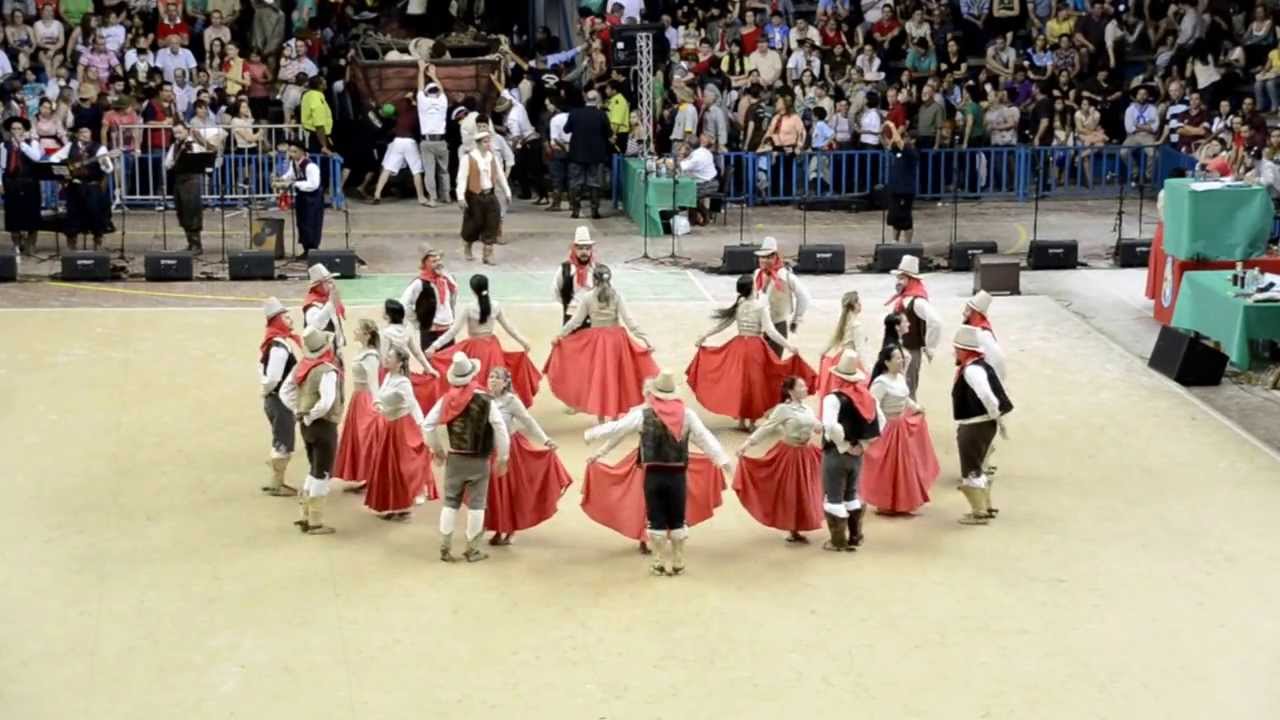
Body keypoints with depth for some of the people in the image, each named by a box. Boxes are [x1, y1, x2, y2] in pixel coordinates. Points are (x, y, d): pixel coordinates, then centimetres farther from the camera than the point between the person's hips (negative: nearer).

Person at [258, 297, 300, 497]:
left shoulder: (273, 343, 10)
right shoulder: (280, 345, -21)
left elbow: (263, 371, 15)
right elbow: (273, 377, -26)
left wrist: (267, 391, 9)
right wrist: (267, 391, -8)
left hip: (275, 399, 10)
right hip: (280, 400, -10)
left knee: (281, 441, 18)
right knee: (284, 443, -1)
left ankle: (277, 481, 27)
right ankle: (276, 485, 7)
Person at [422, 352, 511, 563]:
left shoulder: (447, 400, -3)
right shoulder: (485, 400, -12)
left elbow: (427, 425, -1)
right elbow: (501, 430, -13)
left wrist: (438, 449, 12)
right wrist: (502, 458, -3)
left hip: (454, 458, 3)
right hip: (479, 459, -3)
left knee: (450, 502, 10)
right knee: (476, 504, 6)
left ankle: (445, 548, 12)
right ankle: (472, 550, 11)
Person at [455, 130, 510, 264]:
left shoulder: (492, 157, 8)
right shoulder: (468, 158, -10)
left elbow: (500, 176, 15)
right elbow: (462, 178, -13)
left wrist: (507, 192, 17)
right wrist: (461, 197, -19)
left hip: (490, 195, 5)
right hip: (474, 196, -5)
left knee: (492, 223, -2)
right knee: (474, 224, 5)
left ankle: (488, 254, 4)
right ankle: (467, 248, 31)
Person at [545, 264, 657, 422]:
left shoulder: (588, 298, -6)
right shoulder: (617, 296, -6)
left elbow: (575, 321, -4)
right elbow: (628, 320, -11)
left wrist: (559, 335, 5)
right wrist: (643, 337, -9)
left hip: (595, 341, 0)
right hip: (615, 340, 0)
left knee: (598, 377, 9)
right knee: (615, 377, 12)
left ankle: (601, 419, 14)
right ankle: (615, 415, 19)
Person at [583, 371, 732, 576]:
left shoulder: (642, 414, -6)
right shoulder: (687, 414, 1)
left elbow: (616, 429, -1)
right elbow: (705, 437, -1)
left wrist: (589, 435, 12)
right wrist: (722, 459, 2)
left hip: (654, 474, -2)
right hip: (677, 474, 2)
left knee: (657, 520, 9)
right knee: (677, 520, 13)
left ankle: (661, 564, 14)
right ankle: (678, 563, 19)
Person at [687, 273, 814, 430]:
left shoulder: (738, 305, 2)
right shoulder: (761, 306, -12)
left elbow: (723, 323, 8)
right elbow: (770, 331, -18)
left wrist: (703, 336, 20)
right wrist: (788, 346, -18)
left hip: (738, 346, 4)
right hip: (756, 348, -4)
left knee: (739, 382, 12)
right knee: (754, 383, 6)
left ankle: (741, 420, 17)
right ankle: (753, 420, 11)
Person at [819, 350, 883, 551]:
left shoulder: (834, 398, -19)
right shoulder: (867, 397, 2)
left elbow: (831, 426, -33)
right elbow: (879, 424, 5)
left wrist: (844, 445, -19)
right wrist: (862, 444, 3)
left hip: (836, 453, -7)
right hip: (856, 454, 7)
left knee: (834, 497, 6)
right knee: (851, 495, 21)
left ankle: (838, 541, 11)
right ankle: (855, 538, 26)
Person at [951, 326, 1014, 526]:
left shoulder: (971, 370, -21)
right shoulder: (981, 365, 10)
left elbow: (987, 396, -30)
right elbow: (991, 393, 13)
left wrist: (998, 419, -19)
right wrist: (997, 420, 14)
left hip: (975, 426, -10)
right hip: (983, 424, 10)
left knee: (970, 470, -1)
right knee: (976, 467, 22)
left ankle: (979, 512, 4)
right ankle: (986, 507, 30)